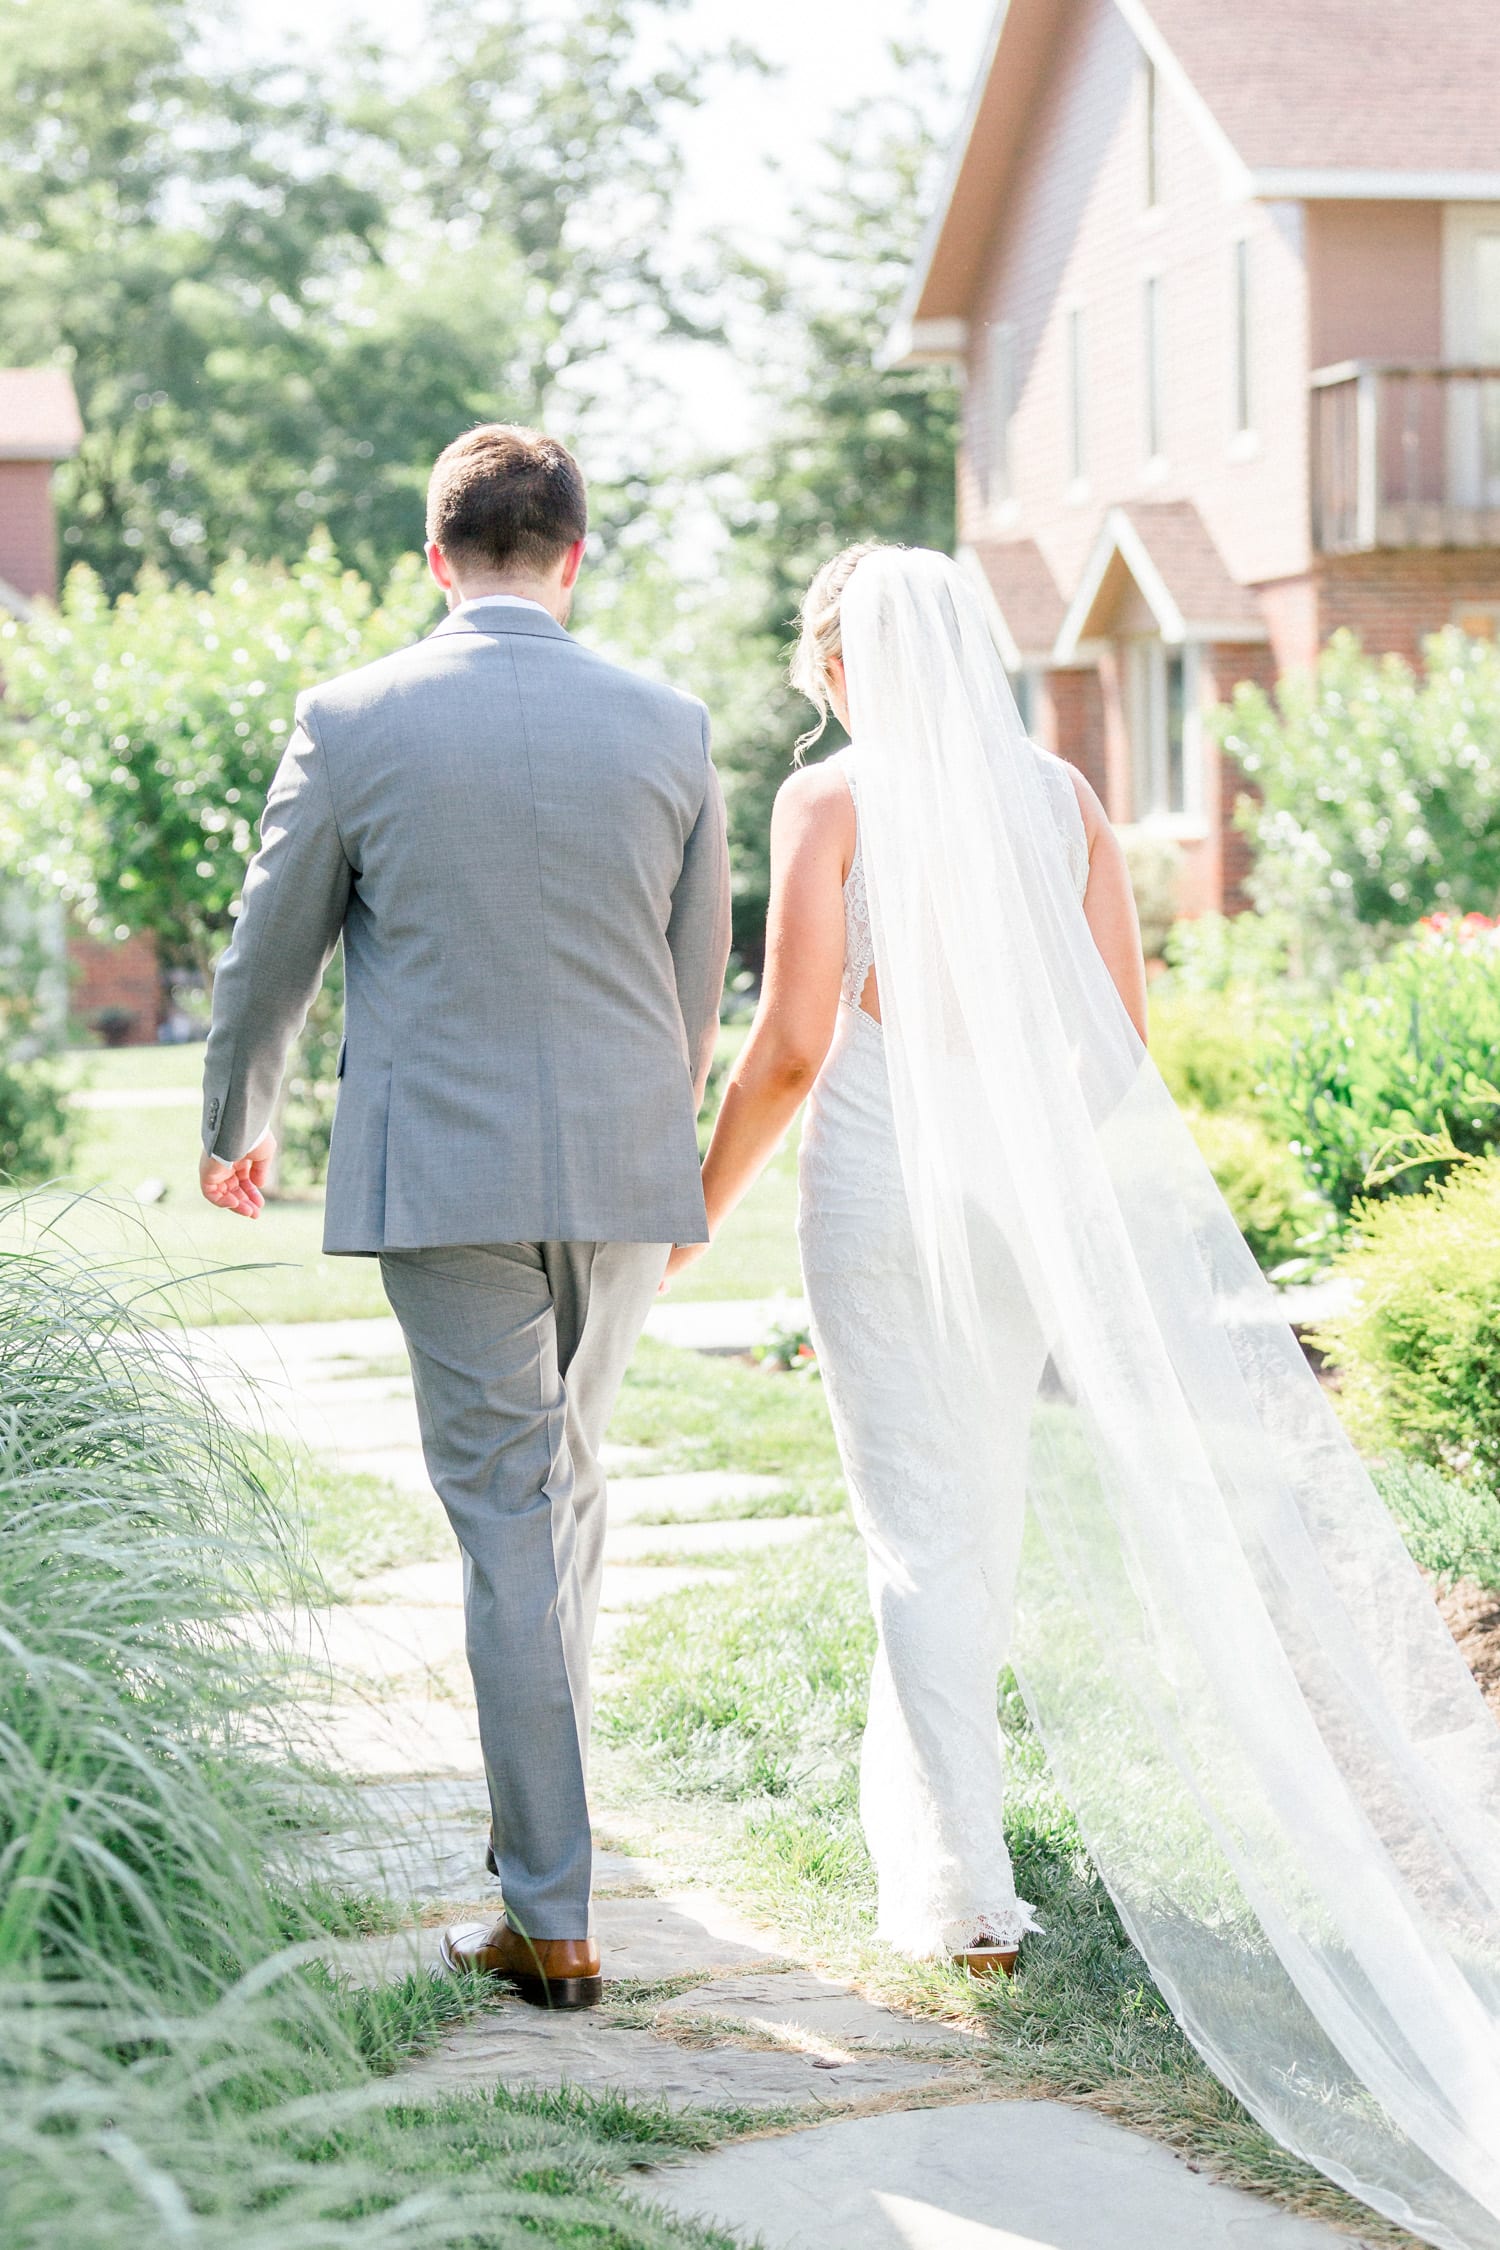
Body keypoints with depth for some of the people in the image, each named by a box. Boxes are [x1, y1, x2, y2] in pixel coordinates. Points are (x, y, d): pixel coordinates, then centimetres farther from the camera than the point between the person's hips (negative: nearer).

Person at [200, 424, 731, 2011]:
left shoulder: (354, 721, -6)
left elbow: (269, 955, 3)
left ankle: (549, 1921, 2)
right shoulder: (667, 727, 1)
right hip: (625, 1169, 3)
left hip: (443, 1173, -3)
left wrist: (233, 1129, 21)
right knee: (566, 1487, 22)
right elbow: (698, 974, 10)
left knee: (508, 1522, 1)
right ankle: (538, 1807, 35)